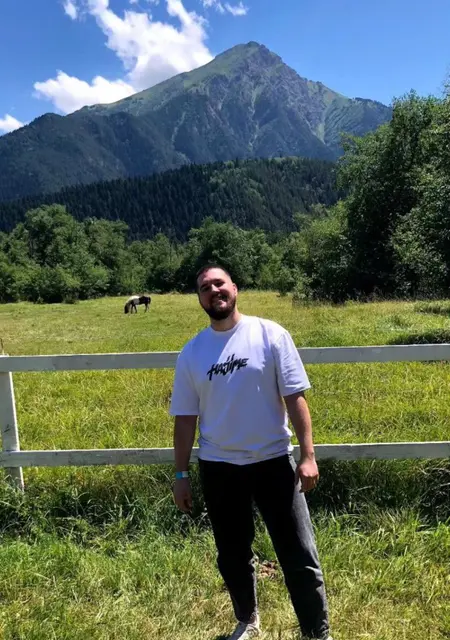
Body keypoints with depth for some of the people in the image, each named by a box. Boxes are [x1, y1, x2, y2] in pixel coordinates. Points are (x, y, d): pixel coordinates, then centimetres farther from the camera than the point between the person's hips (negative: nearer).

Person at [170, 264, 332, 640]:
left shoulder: (271, 335, -7)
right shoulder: (192, 353, 0)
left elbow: (295, 398, -7)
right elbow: (185, 419, 4)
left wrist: (308, 455, -12)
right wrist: (181, 474, 5)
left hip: (274, 461, -2)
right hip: (219, 469, 3)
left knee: (300, 557, 5)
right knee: (232, 556, 19)